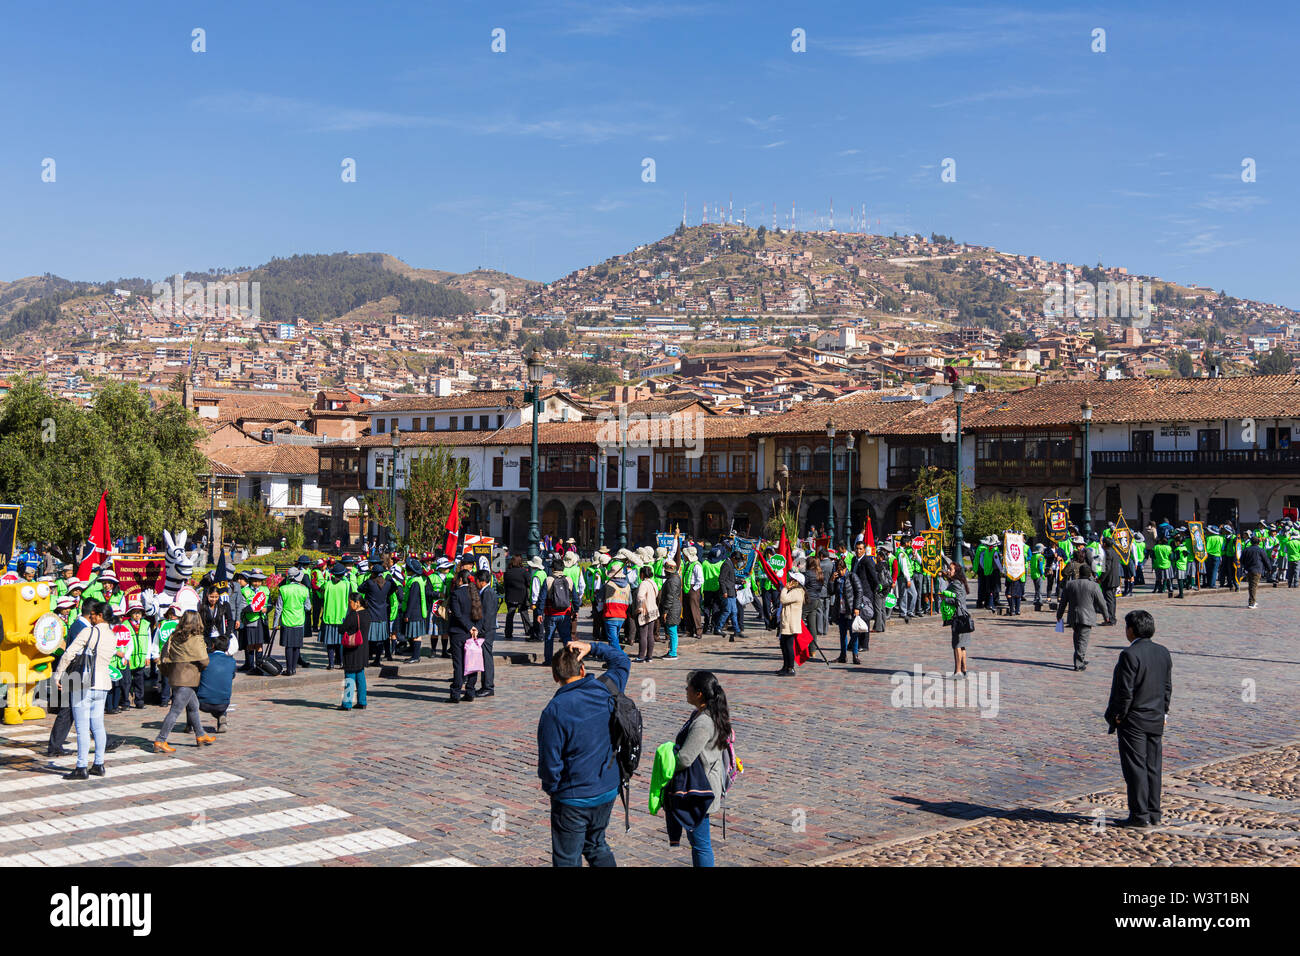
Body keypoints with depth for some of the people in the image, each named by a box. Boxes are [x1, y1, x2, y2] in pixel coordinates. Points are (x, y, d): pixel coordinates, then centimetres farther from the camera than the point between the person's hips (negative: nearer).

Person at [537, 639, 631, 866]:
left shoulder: (555, 710, -21)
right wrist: (592, 648, 3)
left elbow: (549, 762, -18)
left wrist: (551, 788, 1)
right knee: (597, 847, 25)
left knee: (567, 860, 8)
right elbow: (622, 661, 16)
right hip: (608, 791, 6)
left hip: (574, 799, -5)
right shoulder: (607, 691, -7)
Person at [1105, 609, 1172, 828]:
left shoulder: (1129, 654, -18)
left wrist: (1117, 717, -8)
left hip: (1133, 721, -7)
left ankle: (1140, 816, 2)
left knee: (1135, 769, -1)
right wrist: (1162, 713, 18)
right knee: (1153, 768, 13)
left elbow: (1125, 691, -18)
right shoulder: (1163, 652, 5)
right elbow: (1168, 687, 10)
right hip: (1156, 720, 7)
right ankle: (1154, 814, 19)